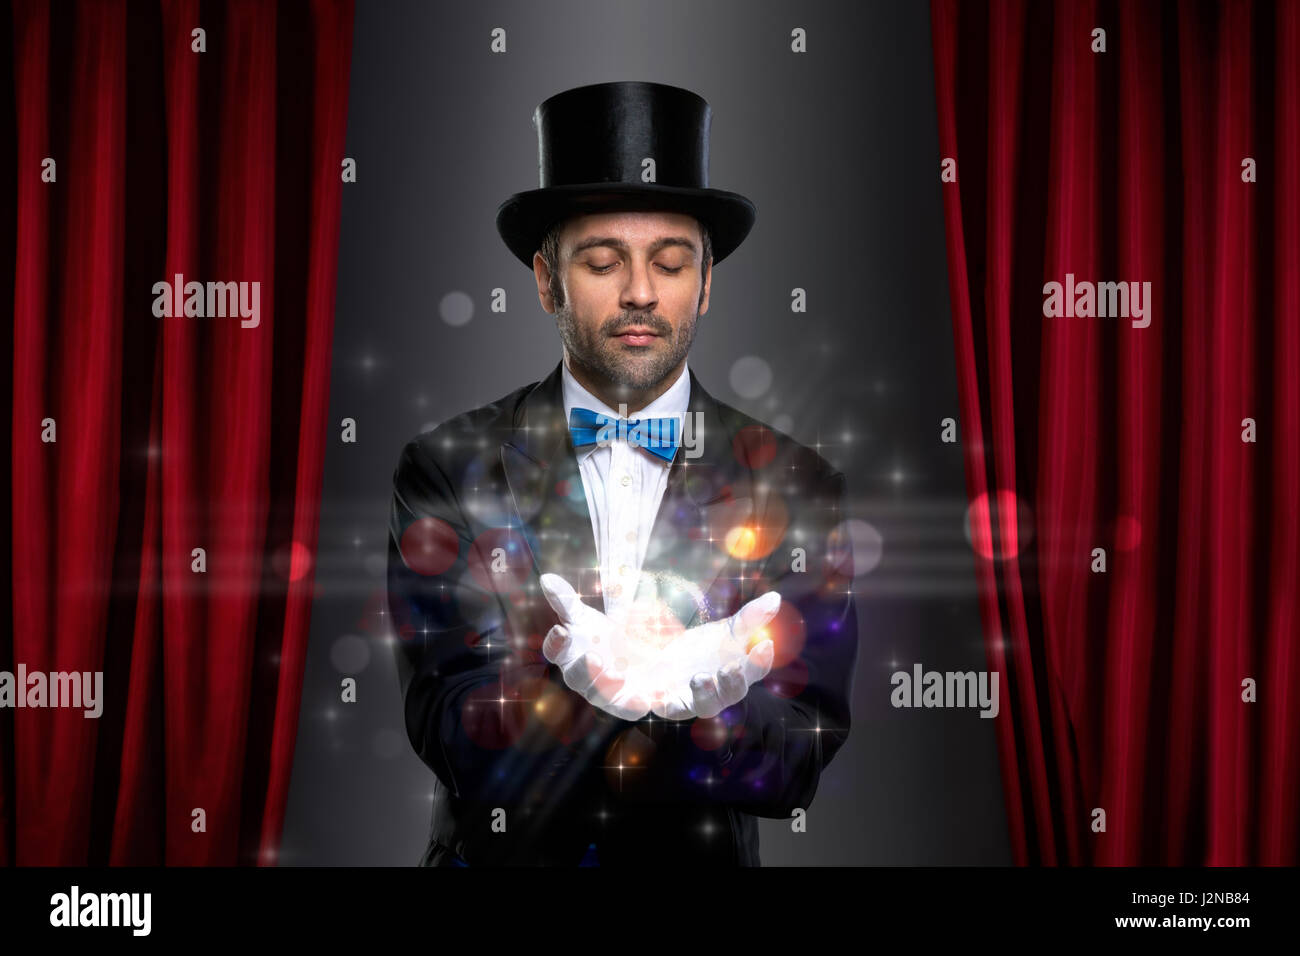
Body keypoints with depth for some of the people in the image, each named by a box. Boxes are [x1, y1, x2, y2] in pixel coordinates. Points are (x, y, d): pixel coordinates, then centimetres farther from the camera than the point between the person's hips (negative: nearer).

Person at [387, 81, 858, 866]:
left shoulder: (794, 484, -2)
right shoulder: (448, 468, -5)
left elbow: (802, 764, -8)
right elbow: (458, 740, -13)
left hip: (706, 859, 1)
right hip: (499, 856, -1)